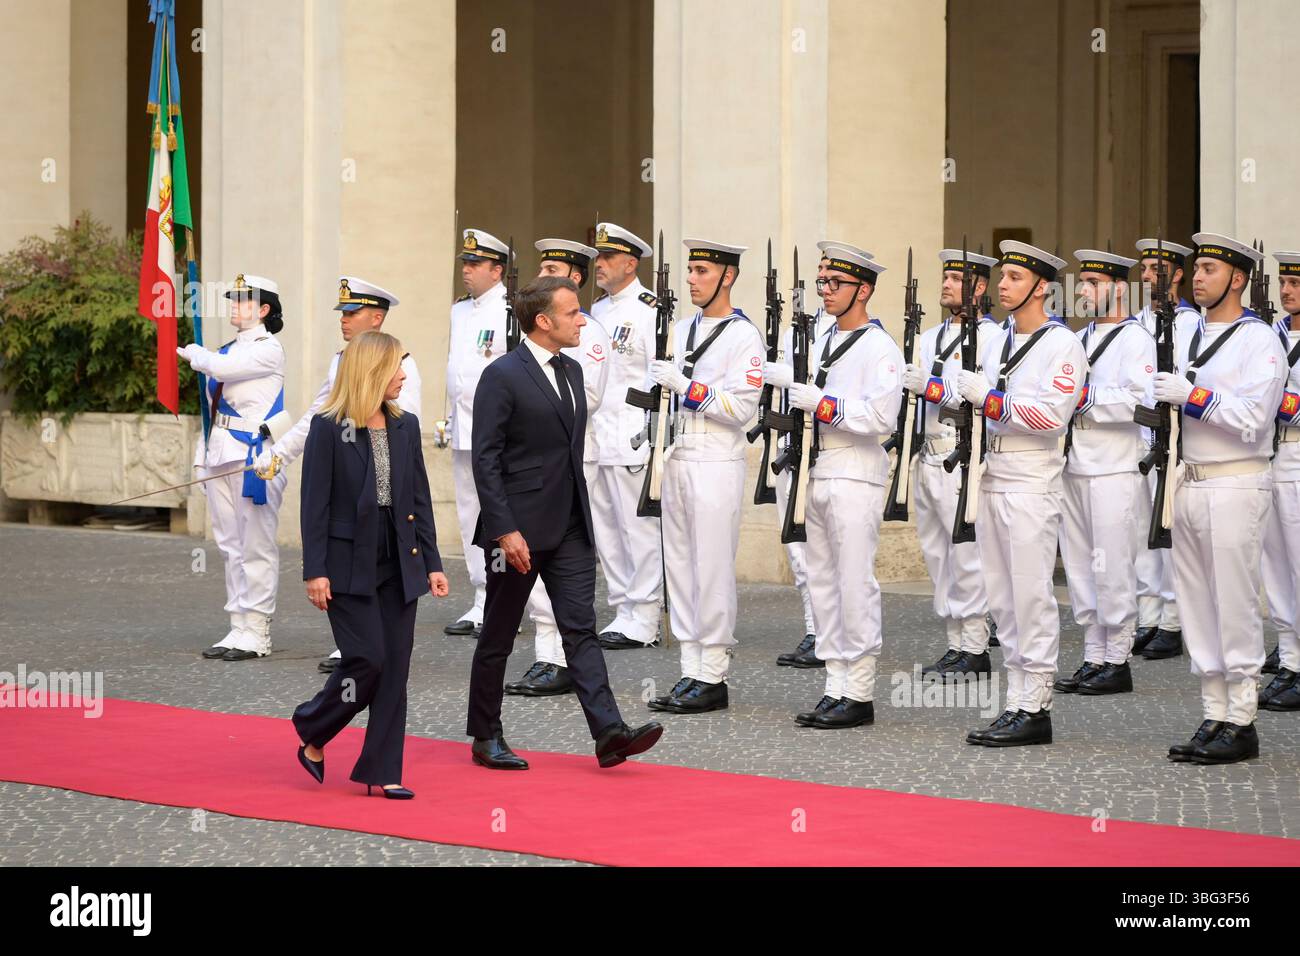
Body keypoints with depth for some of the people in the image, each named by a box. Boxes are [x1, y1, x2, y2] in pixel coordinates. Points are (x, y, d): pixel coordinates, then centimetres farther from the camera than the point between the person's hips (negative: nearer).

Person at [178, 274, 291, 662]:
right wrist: (204, 453, 19)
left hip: (252, 455, -8)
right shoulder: (230, 349, 18)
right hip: (221, 454, 9)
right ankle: (239, 629, 14)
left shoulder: (268, 349, -7)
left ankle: (256, 633, -2)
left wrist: (192, 353, 0)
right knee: (231, 546, 10)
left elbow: (221, 367, -20)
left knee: (255, 547, -5)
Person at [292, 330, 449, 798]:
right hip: (350, 564, -5)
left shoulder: (405, 426, 9)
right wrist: (315, 571, -12)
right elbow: (315, 504, -8)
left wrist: (432, 563, 7)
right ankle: (312, 737, 14)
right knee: (368, 659, -10)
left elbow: (420, 498, 12)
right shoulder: (329, 428, -7)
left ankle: (381, 772, 8)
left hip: (399, 565, 6)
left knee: (395, 669, 2)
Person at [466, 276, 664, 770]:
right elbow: (485, 459, -15)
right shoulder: (503, 376, -12)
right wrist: (505, 530, -20)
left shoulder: (571, 371, 12)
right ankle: (486, 737, 15)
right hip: (520, 530, -7)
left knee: (581, 628, -1)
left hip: (570, 527, 7)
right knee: (498, 636, 5)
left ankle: (609, 733, -9)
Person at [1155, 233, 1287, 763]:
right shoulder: (1191, 338, 16)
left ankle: (1241, 723, -1)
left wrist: (1192, 395, -17)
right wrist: (1159, 396, 2)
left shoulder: (1258, 340, -7)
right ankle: (1213, 716, 14)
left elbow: (1251, 419, -17)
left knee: (1234, 606, -6)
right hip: (1191, 483, 8)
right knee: (1198, 605, 8)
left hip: (1235, 486, -8)